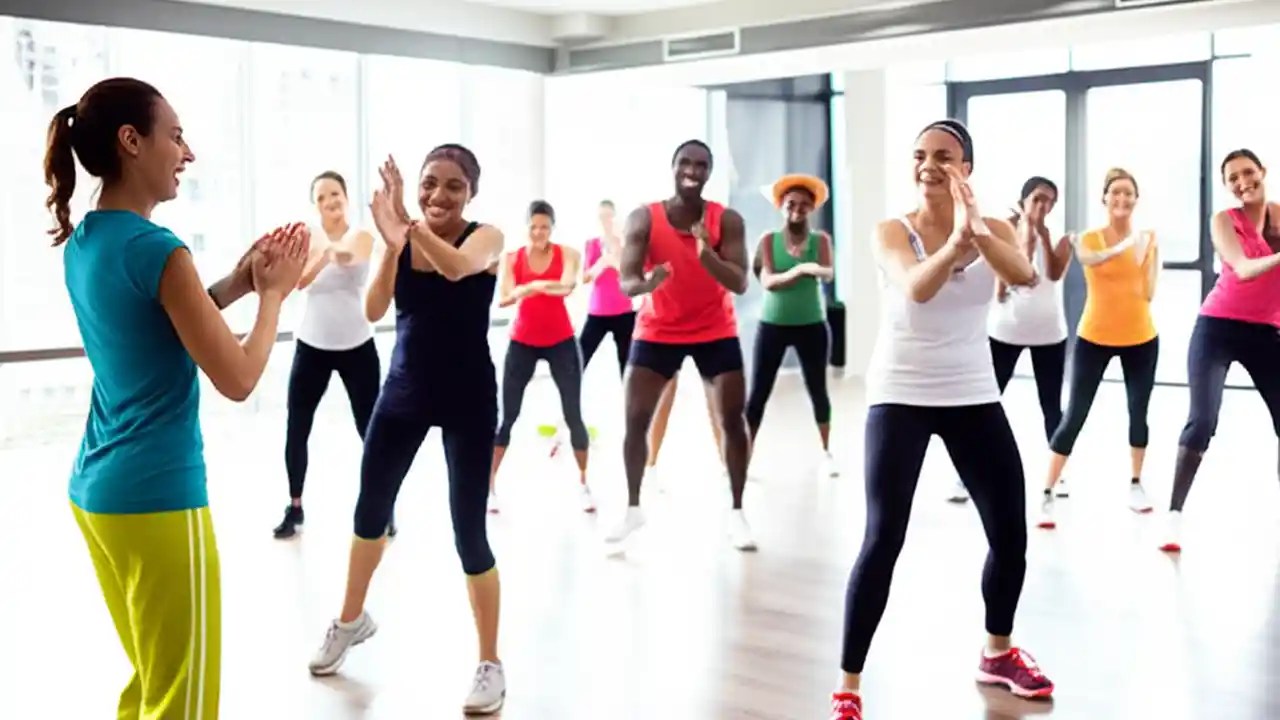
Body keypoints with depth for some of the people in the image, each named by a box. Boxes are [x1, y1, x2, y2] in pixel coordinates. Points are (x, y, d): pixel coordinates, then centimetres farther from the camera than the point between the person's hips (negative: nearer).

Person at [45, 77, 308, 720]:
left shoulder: (83, 242, 7)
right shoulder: (156, 249, -19)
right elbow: (237, 380, -17)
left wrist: (235, 283, 11)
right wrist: (273, 291, -3)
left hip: (97, 489, 9)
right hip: (157, 497, -9)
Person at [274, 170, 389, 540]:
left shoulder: (362, 237, -8)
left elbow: (353, 256, -31)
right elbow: (299, 280, -23)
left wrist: (338, 251, -54)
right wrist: (322, 256, -44)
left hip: (357, 346, -1)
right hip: (311, 346, 2)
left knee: (370, 428, 2)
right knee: (296, 428, 4)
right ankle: (295, 507, 19)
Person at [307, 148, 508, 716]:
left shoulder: (486, 237, -9)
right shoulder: (404, 237, 1)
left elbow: (457, 266, -32)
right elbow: (374, 311, -12)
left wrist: (411, 223, -41)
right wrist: (393, 243, -25)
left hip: (468, 398, -4)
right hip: (404, 390, 5)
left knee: (468, 531, -5)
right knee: (371, 507, 17)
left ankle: (491, 664, 11)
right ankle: (351, 620, 43)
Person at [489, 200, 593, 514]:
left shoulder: (567, 254, -5)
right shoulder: (512, 259, -3)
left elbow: (567, 285, -26)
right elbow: (503, 299, -16)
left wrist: (539, 285, -48)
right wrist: (525, 290, -39)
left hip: (561, 343, 0)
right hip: (522, 344, 1)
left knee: (573, 415, 0)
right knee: (507, 415, -1)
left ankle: (584, 485, 13)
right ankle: (489, 485, 6)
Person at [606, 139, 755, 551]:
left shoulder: (727, 220, -13)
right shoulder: (643, 219, -13)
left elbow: (740, 284, -20)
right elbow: (626, 283, -20)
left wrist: (707, 254, -37)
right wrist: (647, 283, -44)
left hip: (715, 332, 0)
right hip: (657, 331, 0)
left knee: (732, 421, -5)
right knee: (635, 420, -4)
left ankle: (737, 513, 8)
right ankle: (633, 509, 13)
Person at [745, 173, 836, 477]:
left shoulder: (821, 239, -1)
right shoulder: (769, 240, -4)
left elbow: (828, 274, -17)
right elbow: (768, 281, -17)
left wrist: (816, 269, -41)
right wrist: (800, 270, -34)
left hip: (812, 325, 1)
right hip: (773, 324, 0)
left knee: (817, 389, 7)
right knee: (758, 392, -2)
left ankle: (826, 452, 21)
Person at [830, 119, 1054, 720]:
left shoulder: (994, 228, 0)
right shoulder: (893, 232, -7)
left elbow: (1025, 276, -21)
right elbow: (915, 288, -28)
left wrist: (977, 232, -39)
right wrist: (956, 244, -47)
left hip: (974, 396, 4)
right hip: (900, 397, -4)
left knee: (1012, 533, 10)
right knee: (884, 538, -12)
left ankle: (998, 653, 36)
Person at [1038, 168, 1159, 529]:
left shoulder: (1148, 238, 1)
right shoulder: (1089, 239, -5)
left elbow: (1148, 292, -5)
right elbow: (1089, 258, -30)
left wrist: (1145, 251, -13)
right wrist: (1123, 246, -44)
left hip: (1140, 339, 2)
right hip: (1094, 338, -2)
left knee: (1138, 413, 9)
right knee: (1075, 416, -5)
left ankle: (1136, 485, 29)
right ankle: (1047, 495, -2)